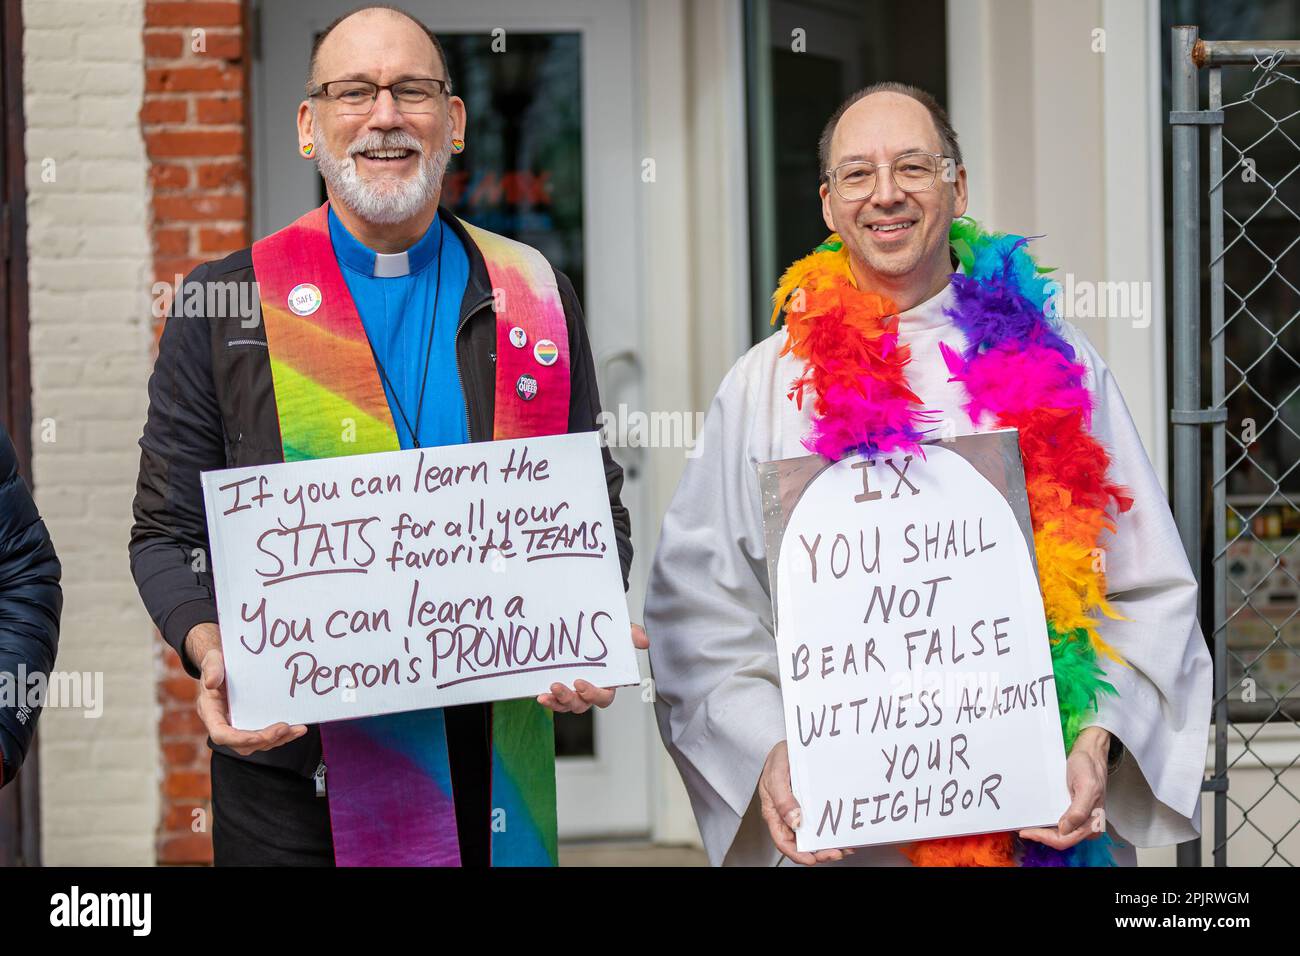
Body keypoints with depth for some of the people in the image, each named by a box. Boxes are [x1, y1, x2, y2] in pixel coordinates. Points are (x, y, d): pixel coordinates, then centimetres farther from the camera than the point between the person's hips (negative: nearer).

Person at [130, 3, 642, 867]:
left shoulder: (534, 297, 8)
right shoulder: (225, 305, 2)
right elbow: (169, 531, 3)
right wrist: (211, 648, -17)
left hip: (492, 761, 2)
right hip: (290, 758, -2)